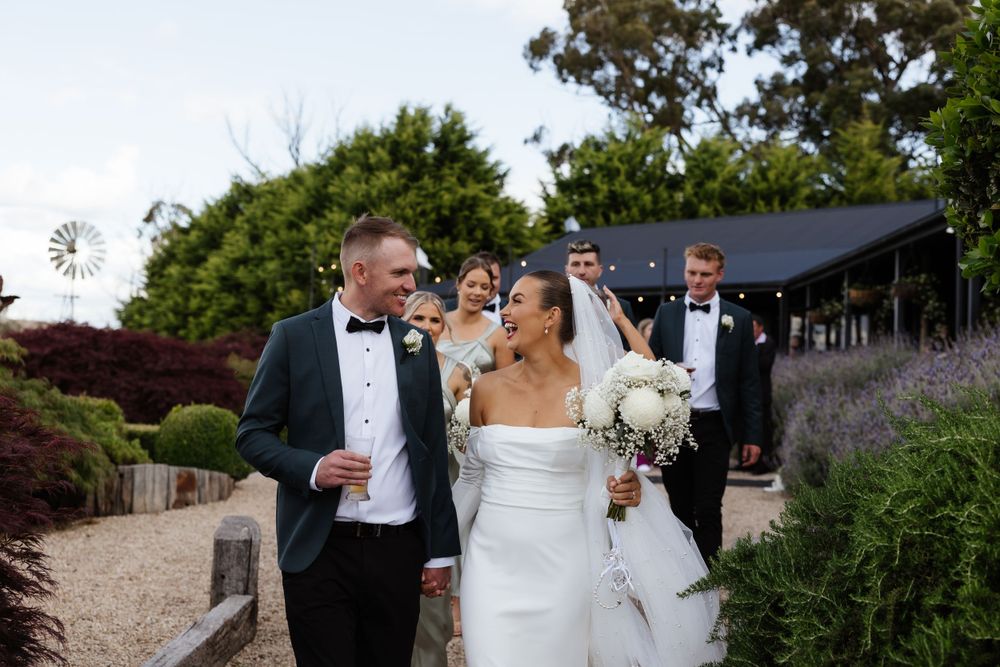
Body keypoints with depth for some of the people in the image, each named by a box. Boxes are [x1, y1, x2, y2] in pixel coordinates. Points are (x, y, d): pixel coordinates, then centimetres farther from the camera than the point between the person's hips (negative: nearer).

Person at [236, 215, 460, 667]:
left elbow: (433, 454, 11)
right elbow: (252, 434, 1)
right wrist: (312, 468, -18)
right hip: (320, 551, -3)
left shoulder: (418, 345, 8)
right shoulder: (294, 337, -1)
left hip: (399, 552, 3)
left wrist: (440, 551, 11)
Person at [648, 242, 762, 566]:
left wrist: (752, 435, 0)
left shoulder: (738, 318, 4)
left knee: (708, 511, -2)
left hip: (713, 427, -2)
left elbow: (749, 381, 4)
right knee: (681, 509, 11)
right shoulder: (666, 314, 7)